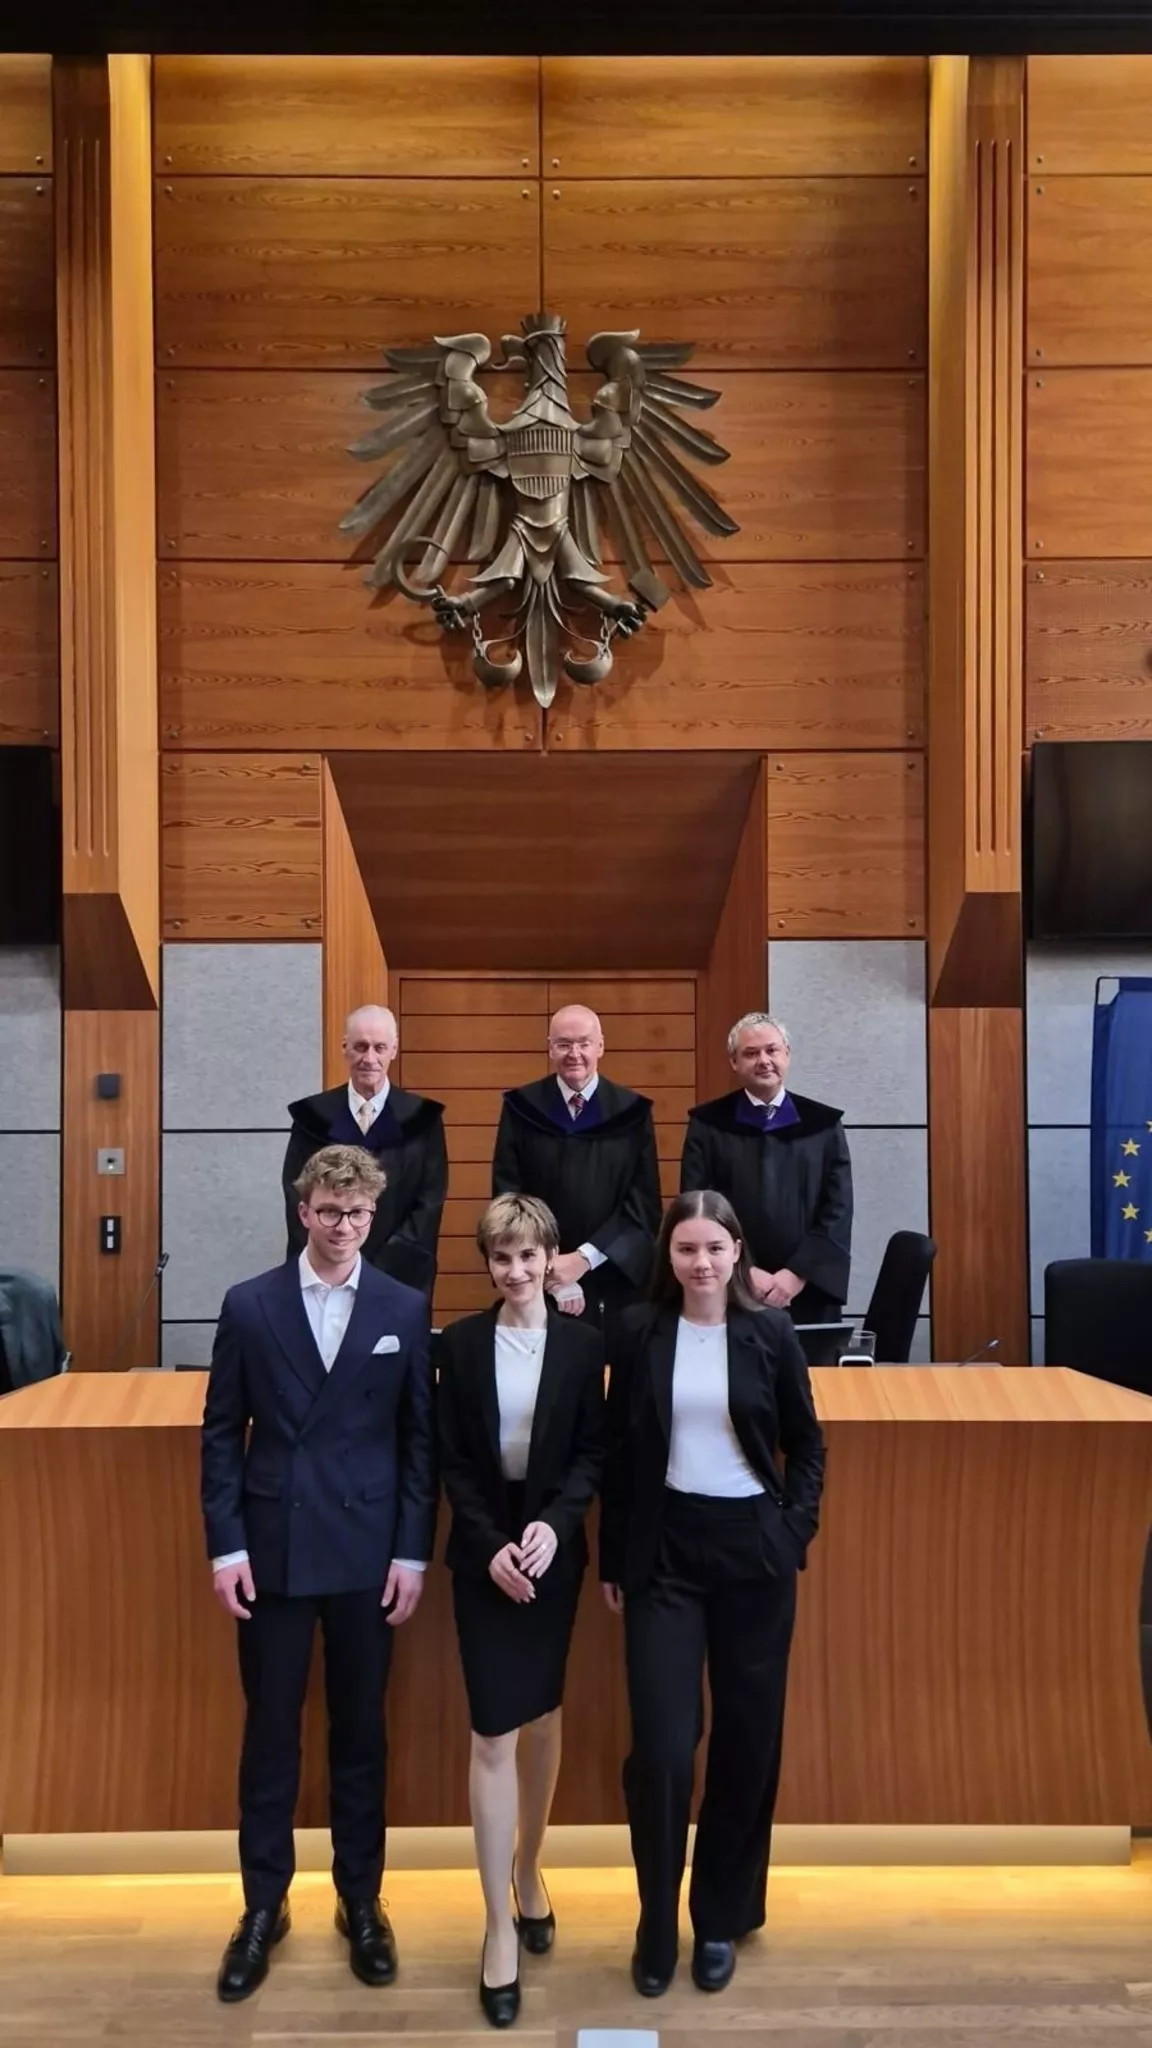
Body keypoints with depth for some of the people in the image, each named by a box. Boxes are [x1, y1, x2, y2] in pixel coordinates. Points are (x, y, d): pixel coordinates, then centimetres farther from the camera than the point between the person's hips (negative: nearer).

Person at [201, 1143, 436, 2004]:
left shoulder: (405, 1309, 0)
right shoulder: (249, 1306, -1)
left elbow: (421, 1438, 1)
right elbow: (221, 1434, 1)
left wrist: (413, 1551, -3)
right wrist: (226, 1545, -4)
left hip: (367, 1553, 0)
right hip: (271, 1551, 0)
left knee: (361, 1733, 11)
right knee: (271, 1733, 9)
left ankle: (361, 1901, 27)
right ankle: (264, 1906, 24)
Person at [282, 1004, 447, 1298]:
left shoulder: (421, 1118, 1)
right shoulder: (314, 1116, 3)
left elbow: (429, 1203, -2)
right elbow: (297, 1201, 2)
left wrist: (381, 1269, -11)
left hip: (401, 1276, 0)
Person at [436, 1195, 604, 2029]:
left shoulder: (582, 1343, -2)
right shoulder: (462, 1343, -2)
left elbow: (592, 1451, -2)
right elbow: (454, 1461, -3)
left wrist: (553, 1525, -16)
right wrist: (491, 1545, -13)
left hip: (554, 1546, 1)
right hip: (484, 1551, -1)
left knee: (542, 1717, 13)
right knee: (493, 1733, -3)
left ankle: (530, 1873, 33)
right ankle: (500, 1924, 6)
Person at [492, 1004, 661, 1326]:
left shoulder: (632, 1113, 1)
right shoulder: (522, 1108, 1)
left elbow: (643, 1205, -3)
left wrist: (584, 1258, -13)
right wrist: (551, 1272, -11)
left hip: (614, 1285, 0)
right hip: (539, 1285, 0)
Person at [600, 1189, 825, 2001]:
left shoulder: (770, 1333, -2)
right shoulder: (639, 1331, -2)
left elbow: (807, 1445, 6)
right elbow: (619, 1452, 3)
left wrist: (796, 1532, -4)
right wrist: (613, 1558, 3)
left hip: (752, 1548, 1)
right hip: (665, 1550, -1)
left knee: (748, 1737, 9)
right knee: (661, 1743, -5)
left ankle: (722, 1918, 26)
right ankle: (657, 1923, 16)